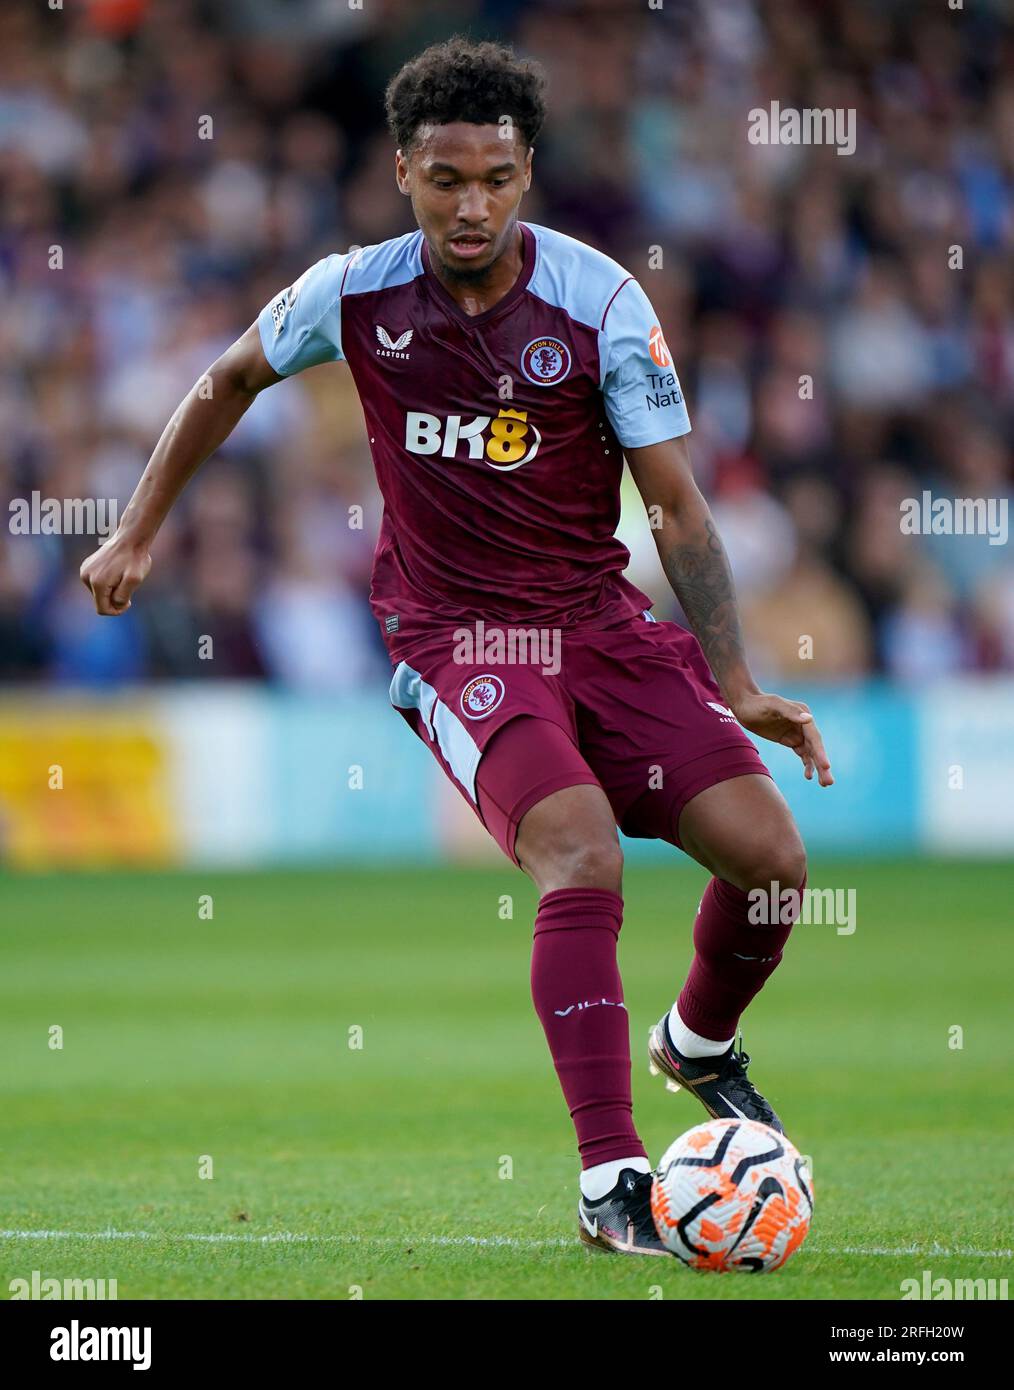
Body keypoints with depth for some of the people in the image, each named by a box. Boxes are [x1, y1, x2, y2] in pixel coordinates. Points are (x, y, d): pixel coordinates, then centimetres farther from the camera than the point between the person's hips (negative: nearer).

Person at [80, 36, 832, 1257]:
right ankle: (609, 1181, -29)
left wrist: (736, 687, -10)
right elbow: (228, 384, 16)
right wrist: (137, 533, 18)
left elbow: (675, 505, -5)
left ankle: (699, 1043, 26)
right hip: (454, 640, -2)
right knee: (582, 853, -28)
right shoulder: (352, 295, -6)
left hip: (599, 622, 2)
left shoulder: (600, 300, -9)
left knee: (770, 855, -9)